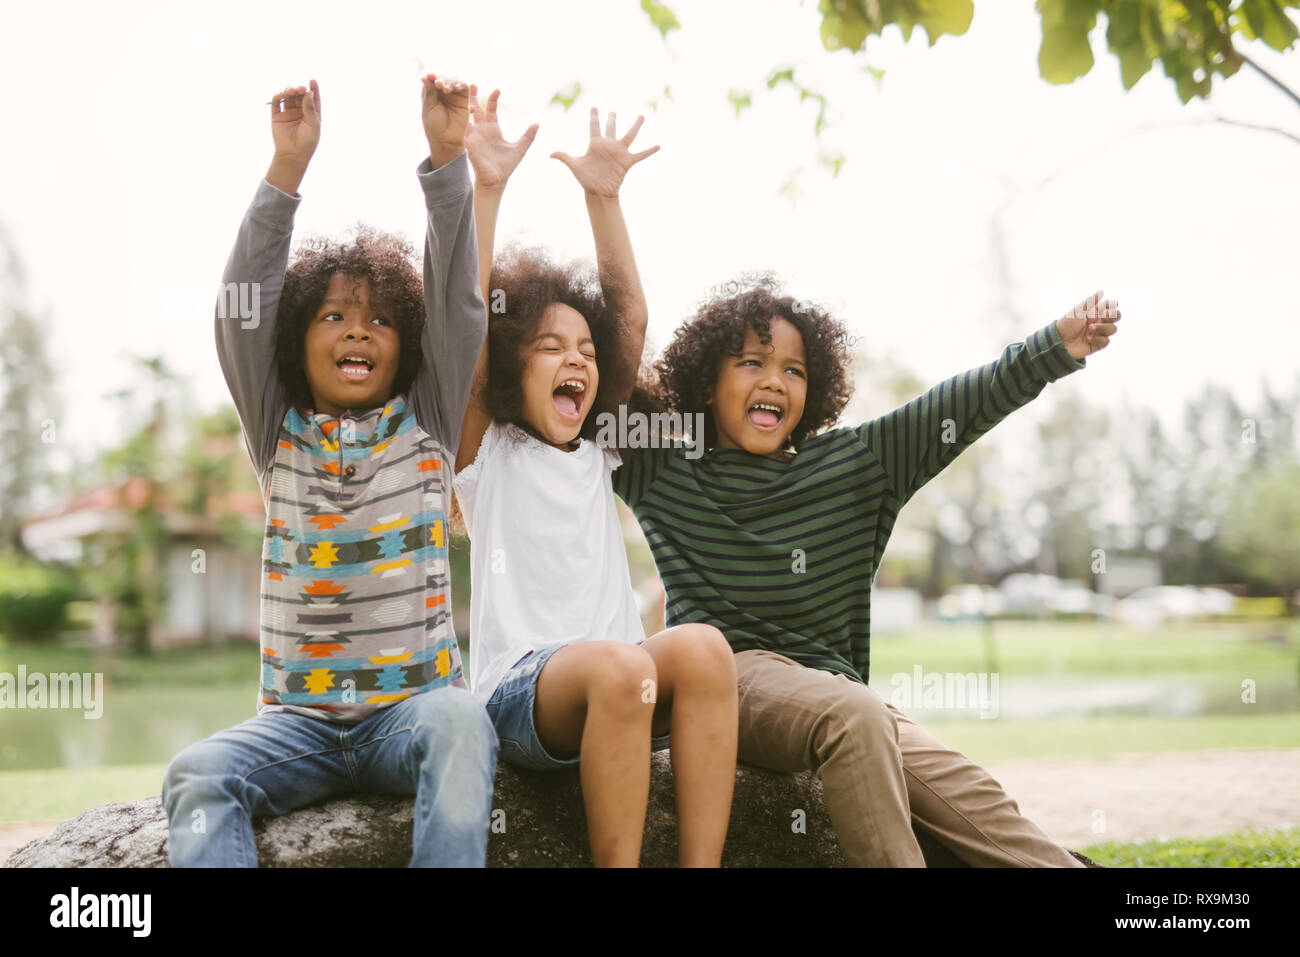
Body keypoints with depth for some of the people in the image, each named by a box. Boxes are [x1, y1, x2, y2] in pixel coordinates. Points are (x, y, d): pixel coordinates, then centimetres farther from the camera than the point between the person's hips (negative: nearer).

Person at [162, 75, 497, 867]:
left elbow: (458, 303, -2)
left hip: (413, 705, -1)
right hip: (299, 715, 2)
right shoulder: (279, 435, 11)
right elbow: (241, 311, -1)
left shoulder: (426, 424, 10)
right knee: (197, 774, -27)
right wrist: (287, 168, -11)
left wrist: (447, 158, -13)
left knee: (462, 726, -35)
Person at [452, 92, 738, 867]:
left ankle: (702, 865, -32)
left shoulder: (599, 455, 22)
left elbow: (631, 317, 18)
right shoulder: (484, 452, 11)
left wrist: (604, 198, 13)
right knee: (618, 664, -37)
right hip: (516, 690, -4)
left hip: (619, 682, 4)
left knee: (701, 646, -29)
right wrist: (486, 190, -8)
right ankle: (619, 864, -30)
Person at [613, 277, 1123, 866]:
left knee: (969, 798, -18)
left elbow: (959, 405, 7)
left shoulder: (853, 465, 16)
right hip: (728, 677, -3)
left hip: (832, 686, 4)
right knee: (854, 713, -34)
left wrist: (1058, 345, -3)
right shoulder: (660, 470, 12)